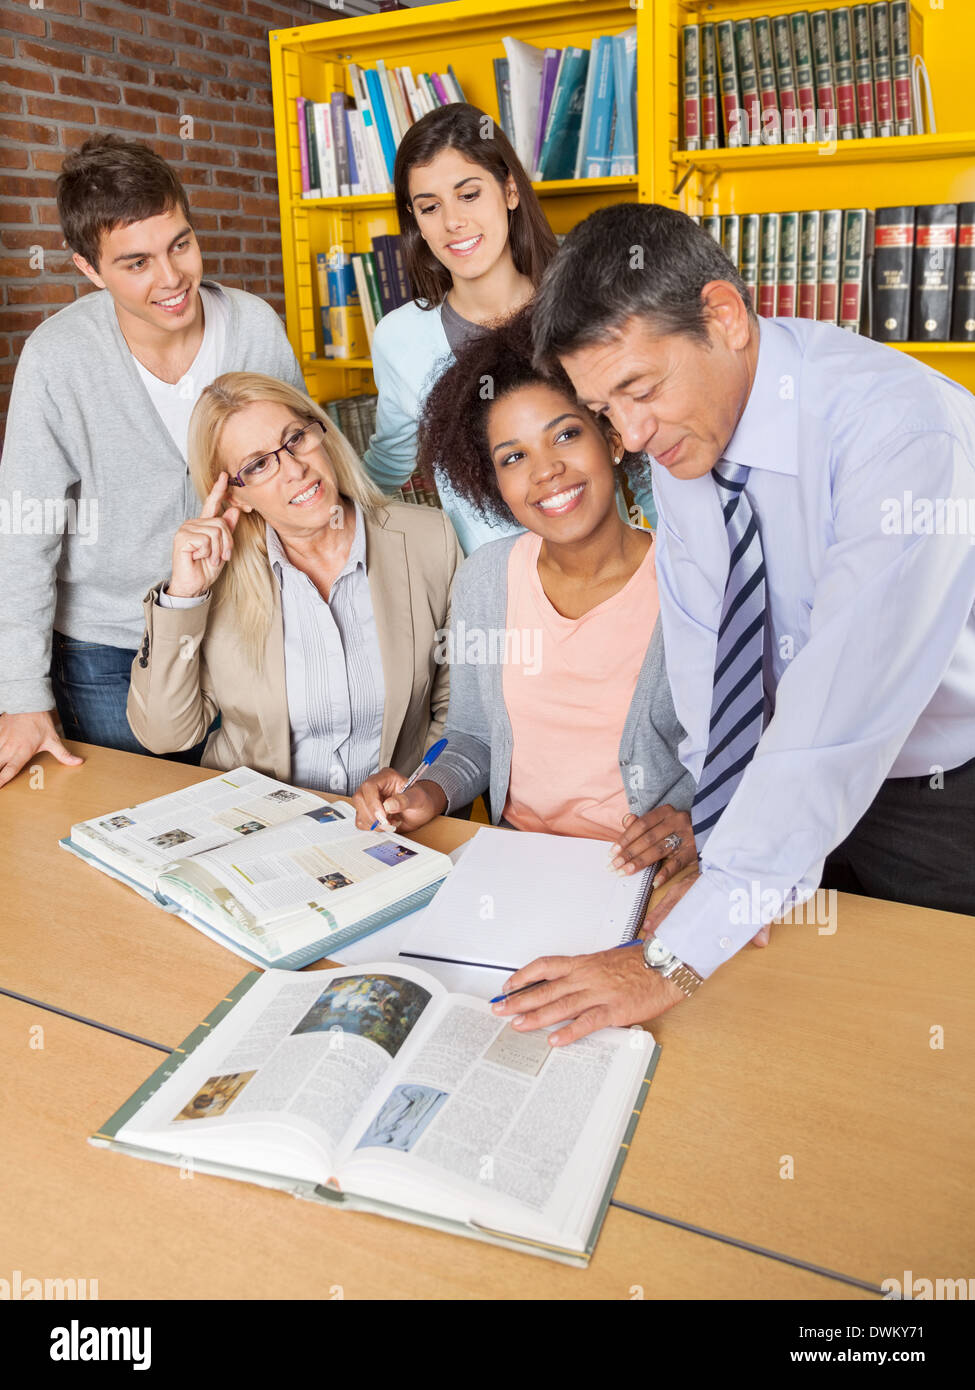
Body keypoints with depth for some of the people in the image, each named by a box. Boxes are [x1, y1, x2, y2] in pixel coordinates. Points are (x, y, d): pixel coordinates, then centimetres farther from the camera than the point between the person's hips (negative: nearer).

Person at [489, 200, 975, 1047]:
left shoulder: (902, 429, -31)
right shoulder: (681, 430, -10)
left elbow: (841, 713, -37)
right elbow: (705, 654, -6)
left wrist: (677, 959, -37)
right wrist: (722, 856, -14)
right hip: (798, 789, 5)